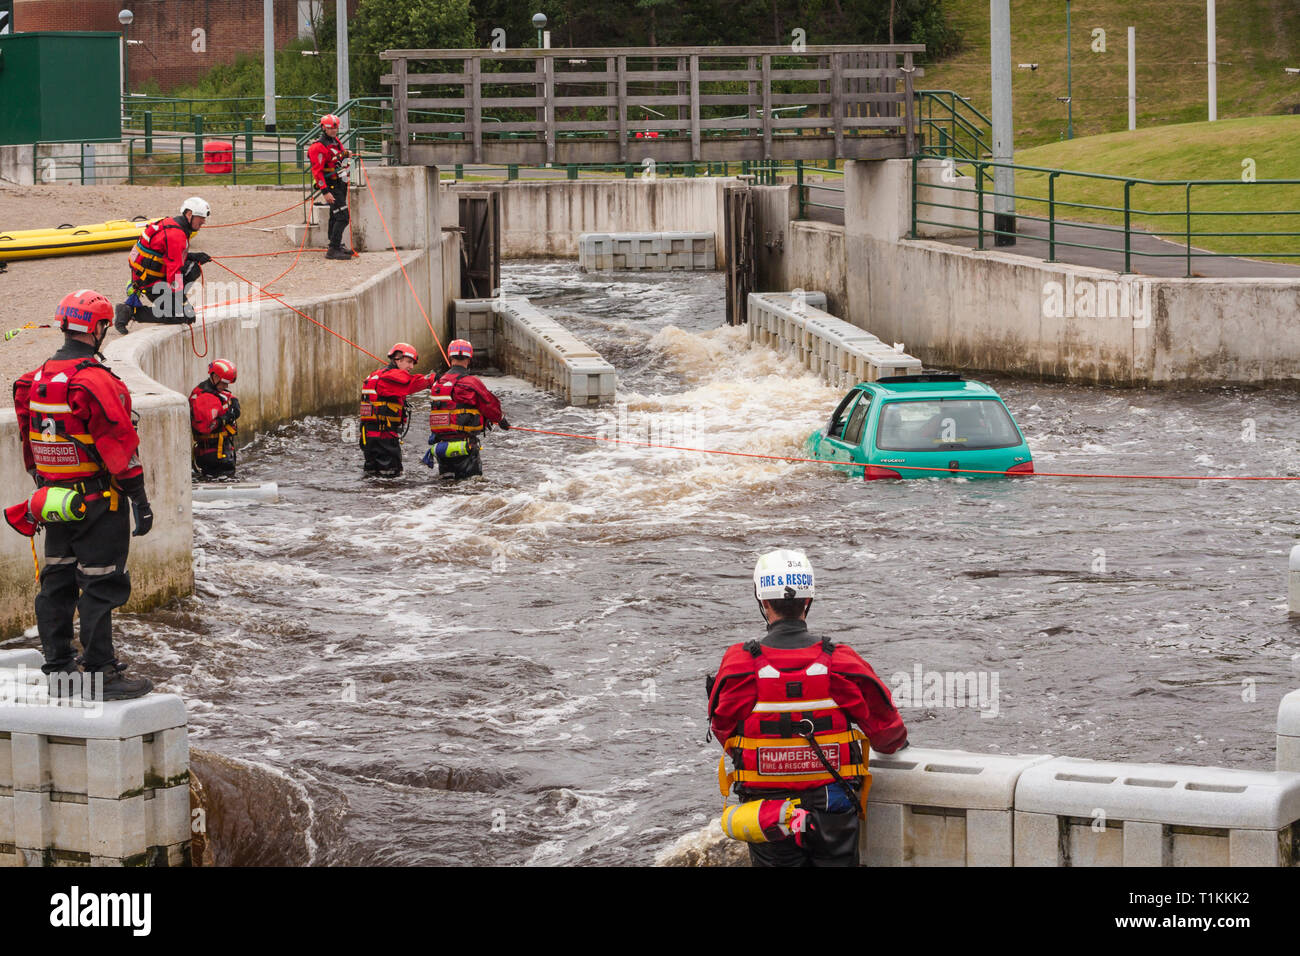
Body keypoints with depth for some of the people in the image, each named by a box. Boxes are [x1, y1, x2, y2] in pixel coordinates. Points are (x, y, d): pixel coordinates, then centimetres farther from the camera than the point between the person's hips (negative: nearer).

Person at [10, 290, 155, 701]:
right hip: (99, 503, -8)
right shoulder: (96, 382, -18)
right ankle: (100, 674, 0)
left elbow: (30, 444, 15)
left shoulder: (35, 381, 6)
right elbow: (119, 445, -18)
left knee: (57, 582, 15)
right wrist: (139, 498, -13)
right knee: (100, 586, -2)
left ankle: (58, 667, 21)